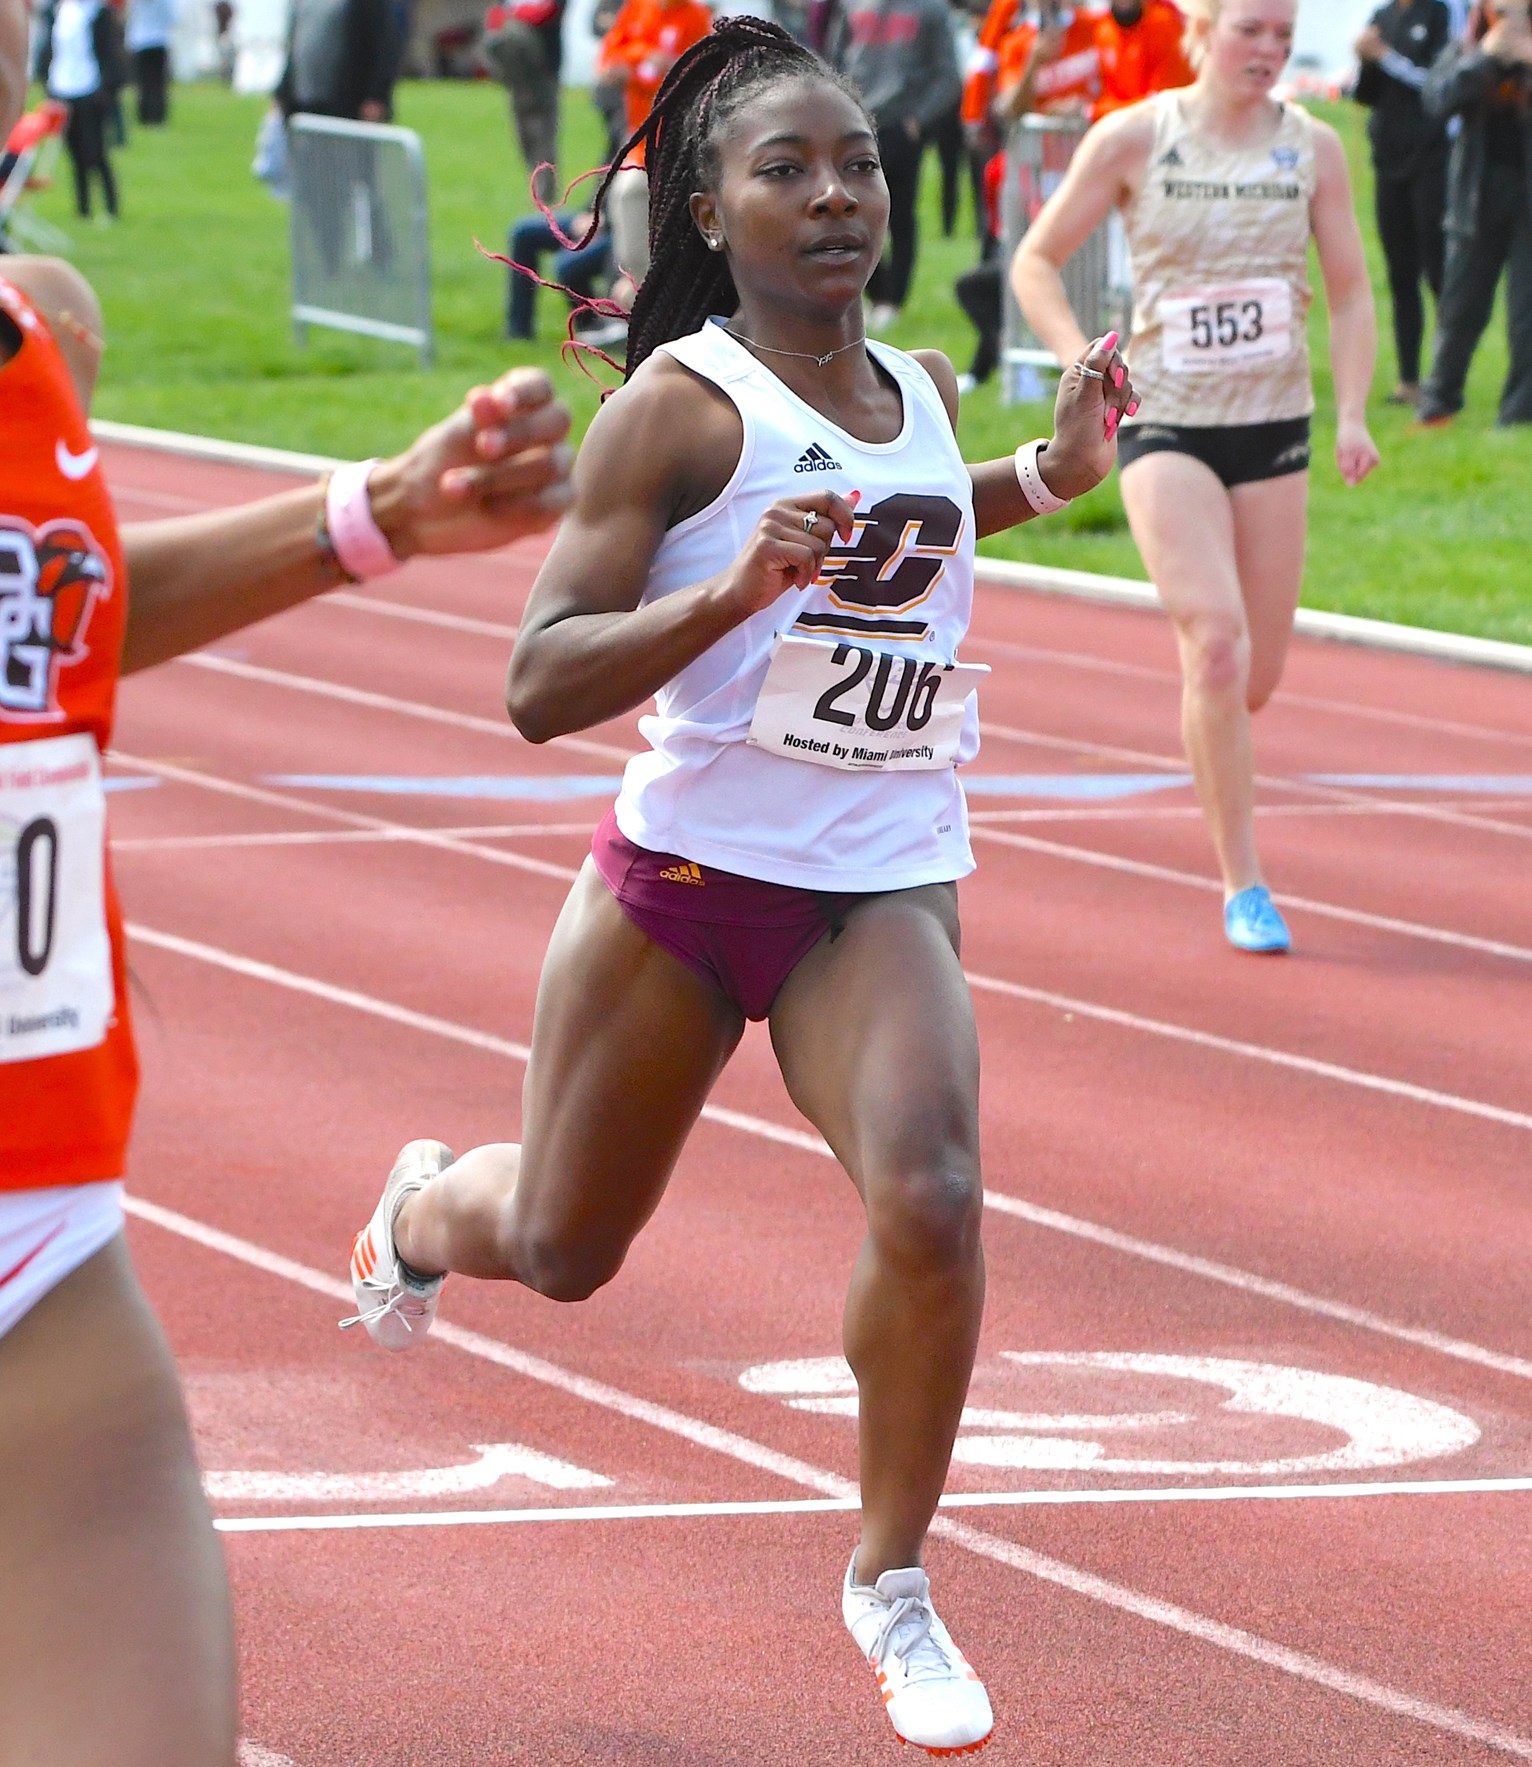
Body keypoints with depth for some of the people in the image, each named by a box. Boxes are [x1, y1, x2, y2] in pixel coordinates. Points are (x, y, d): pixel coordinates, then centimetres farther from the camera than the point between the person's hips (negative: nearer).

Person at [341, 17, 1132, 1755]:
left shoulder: (923, 392, 5)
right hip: (684, 879, -3)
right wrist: (739, 587, -33)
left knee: (928, 1201, -23)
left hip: (883, 891, 3)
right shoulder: (678, 406, -13)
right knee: (561, 1246, 16)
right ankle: (426, 1207, 55)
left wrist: (1048, 473, 14)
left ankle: (891, 1580, -3)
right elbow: (539, 685, -19)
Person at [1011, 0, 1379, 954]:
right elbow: (1037, 262, 3)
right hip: (1166, 427, -3)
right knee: (1217, 643, -19)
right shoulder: (1133, 140, -4)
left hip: (1274, 430, 3)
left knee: (1260, 674, 7)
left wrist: (1354, 413, -6)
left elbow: (1352, 293, 7)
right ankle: (1243, 885, -12)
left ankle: (1207, 735, 45)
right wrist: (1080, 362, -13)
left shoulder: (1313, 148, 2)